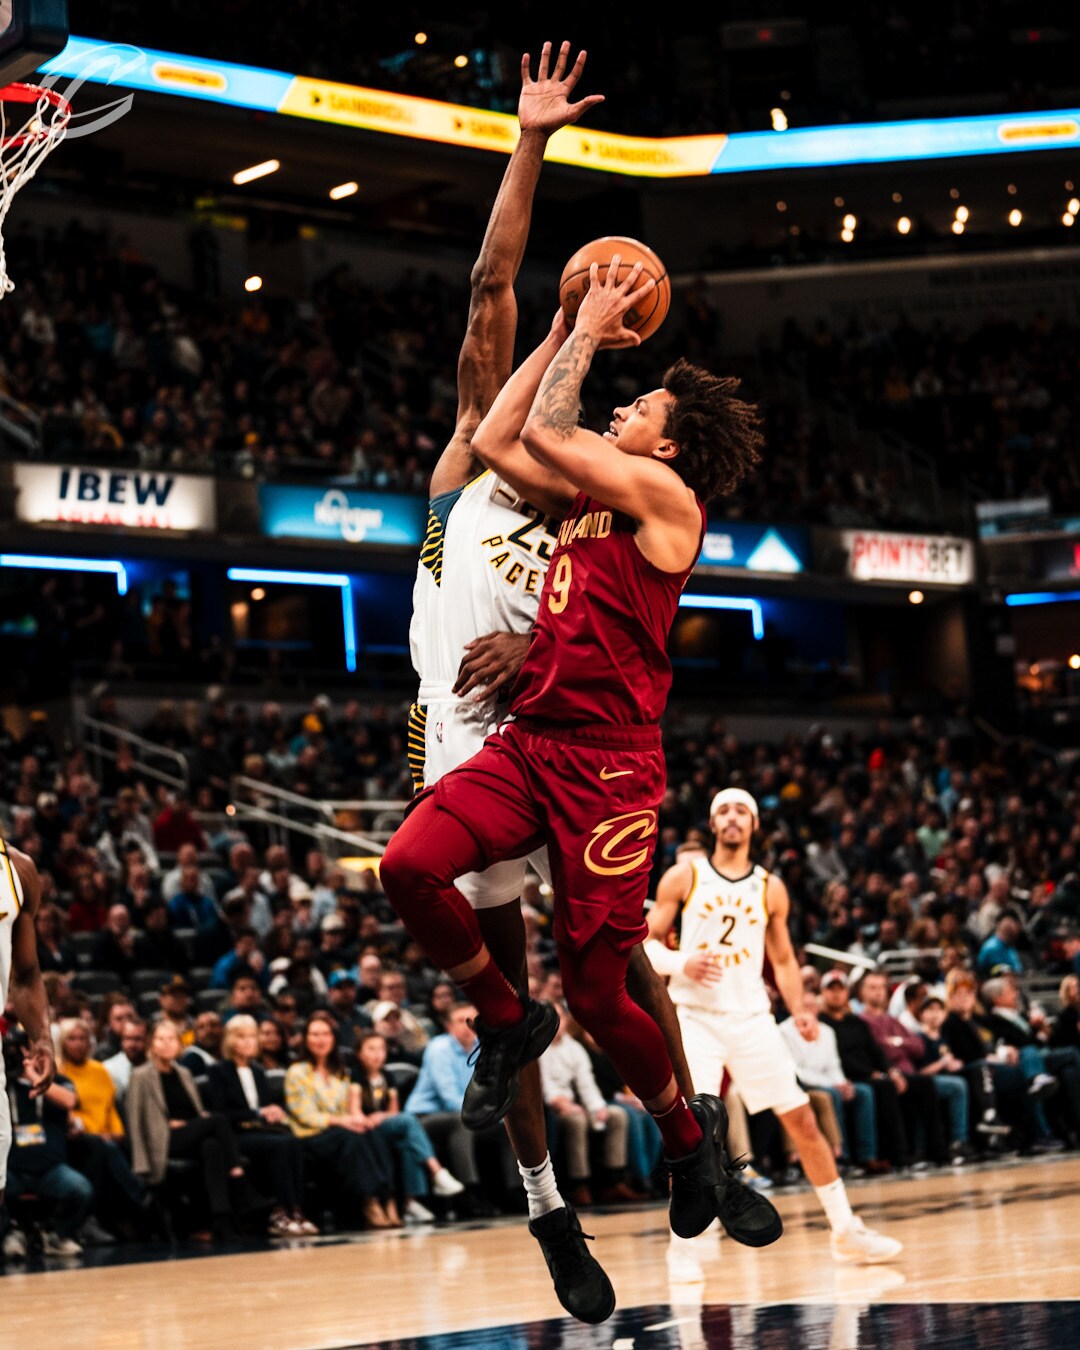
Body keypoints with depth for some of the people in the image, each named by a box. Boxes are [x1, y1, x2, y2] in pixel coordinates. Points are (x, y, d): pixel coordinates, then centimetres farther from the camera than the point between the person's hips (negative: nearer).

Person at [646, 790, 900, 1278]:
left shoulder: (770, 888, 7)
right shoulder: (684, 876, 0)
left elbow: (782, 959, 15)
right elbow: (646, 942, 1)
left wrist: (798, 1009, -2)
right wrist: (681, 963, -20)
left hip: (751, 1017, 3)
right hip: (694, 1016, -3)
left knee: (802, 1119, 2)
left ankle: (845, 1230, 12)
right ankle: (682, 1243, -2)